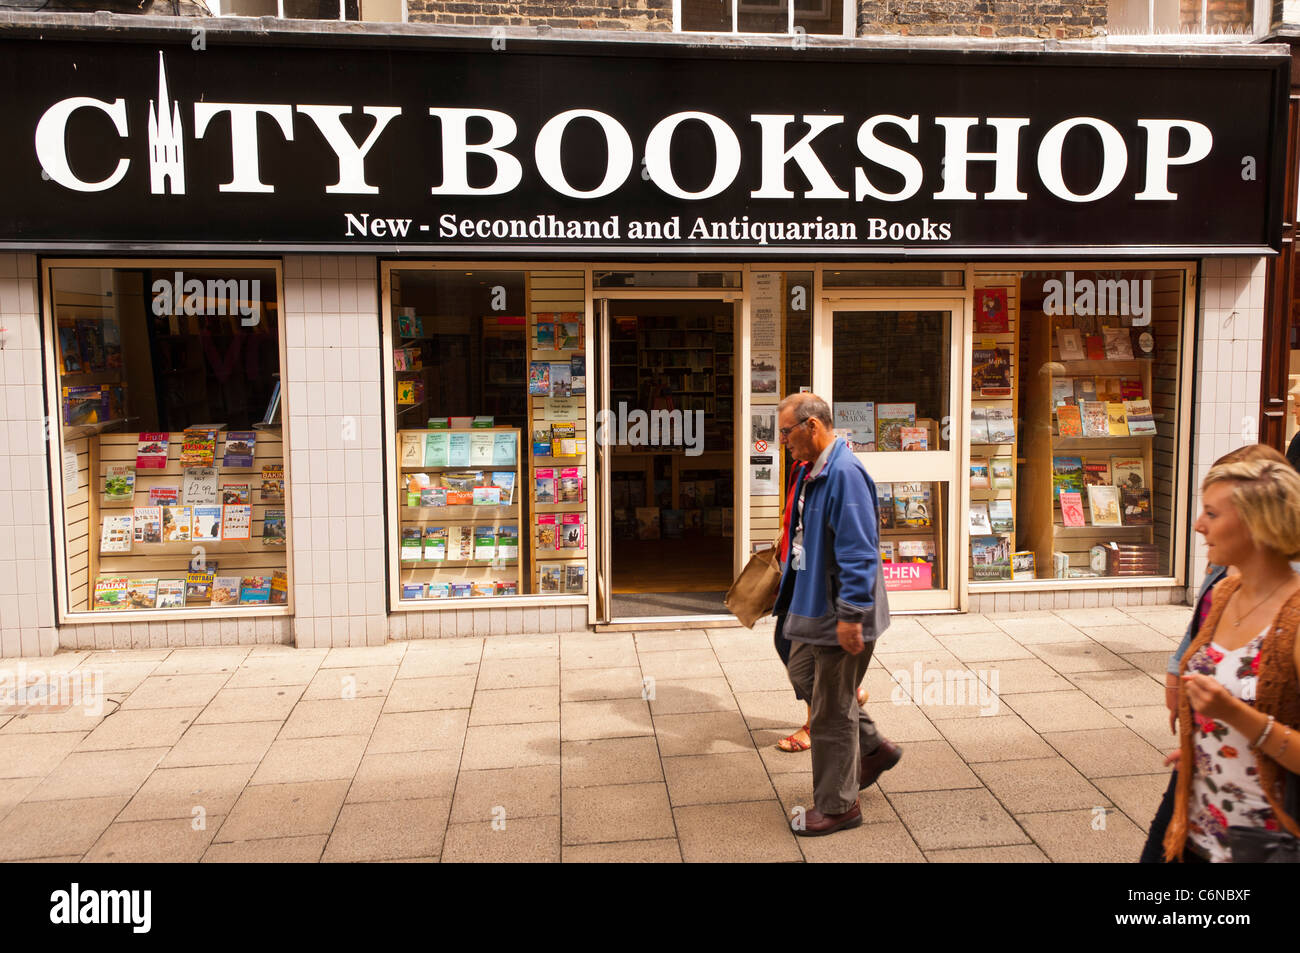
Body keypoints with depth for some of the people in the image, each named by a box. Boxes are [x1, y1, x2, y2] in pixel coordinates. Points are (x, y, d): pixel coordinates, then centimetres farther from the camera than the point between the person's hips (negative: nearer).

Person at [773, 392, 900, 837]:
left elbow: (859, 552, -27)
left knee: (832, 711, 3)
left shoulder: (844, 474, -24)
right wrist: (789, 592, 23)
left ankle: (837, 806, 21)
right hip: (815, 606, 10)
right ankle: (873, 748, 38)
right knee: (803, 676, 23)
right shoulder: (812, 471, 8)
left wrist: (851, 615, -25)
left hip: (840, 616, -10)